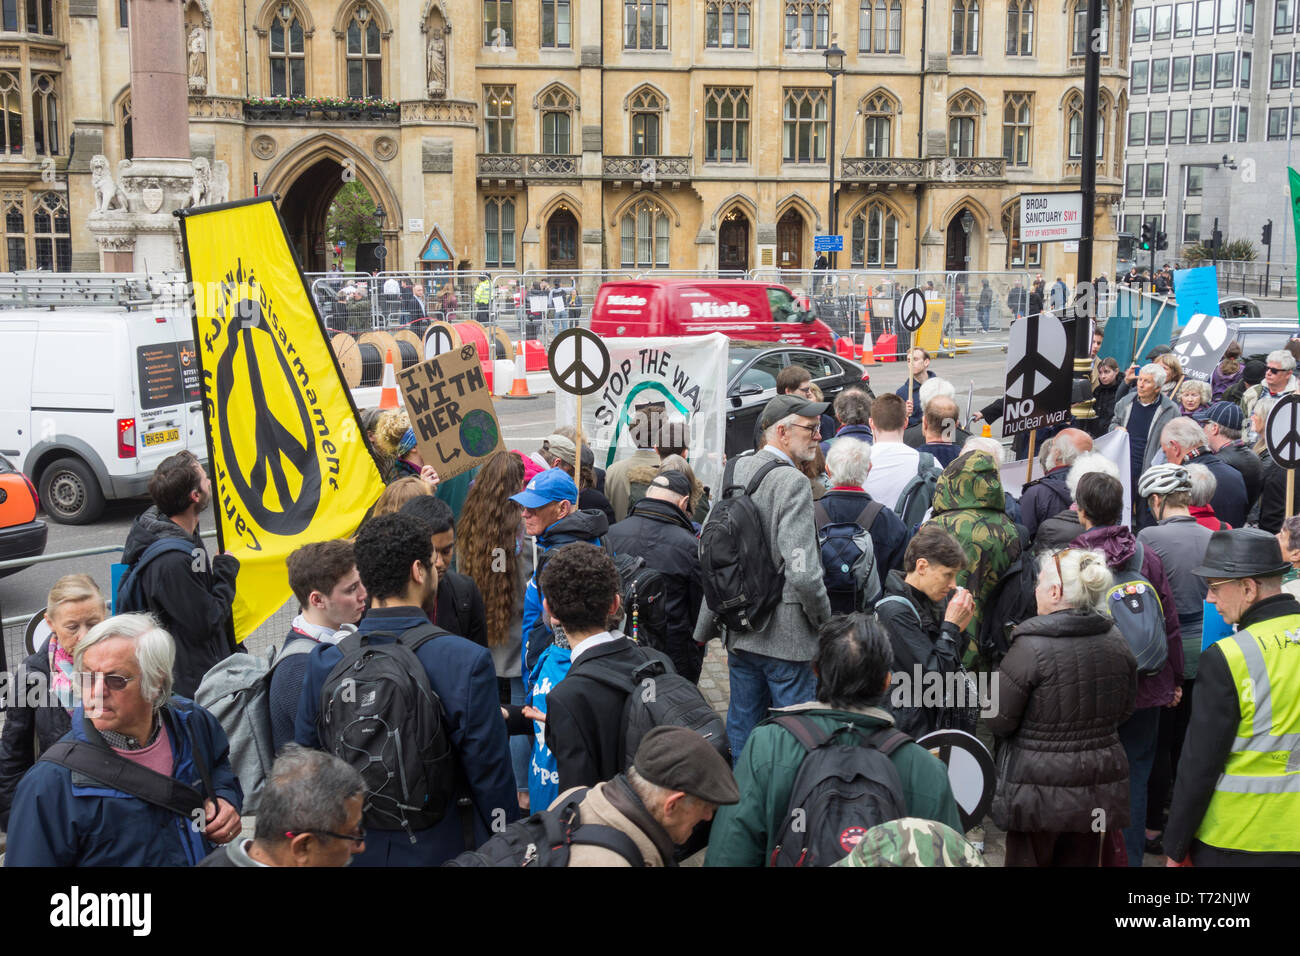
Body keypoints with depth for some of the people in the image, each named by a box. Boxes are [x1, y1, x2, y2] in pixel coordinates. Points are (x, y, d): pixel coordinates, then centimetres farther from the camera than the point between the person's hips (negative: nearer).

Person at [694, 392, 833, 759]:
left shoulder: (737, 470, 5)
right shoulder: (793, 483, -18)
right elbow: (803, 574, -24)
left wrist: (706, 626, 18)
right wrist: (825, 619, -6)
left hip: (739, 630, 8)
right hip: (785, 634, -8)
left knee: (742, 727, 17)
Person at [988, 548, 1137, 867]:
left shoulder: (1030, 648, -21)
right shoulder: (1115, 640, -3)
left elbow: (999, 723, -13)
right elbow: (1124, 711, 10)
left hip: (1040, 789, -5)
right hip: (1101, 788, 5)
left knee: (1029, 858, 12)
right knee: (1083, 860, 18)